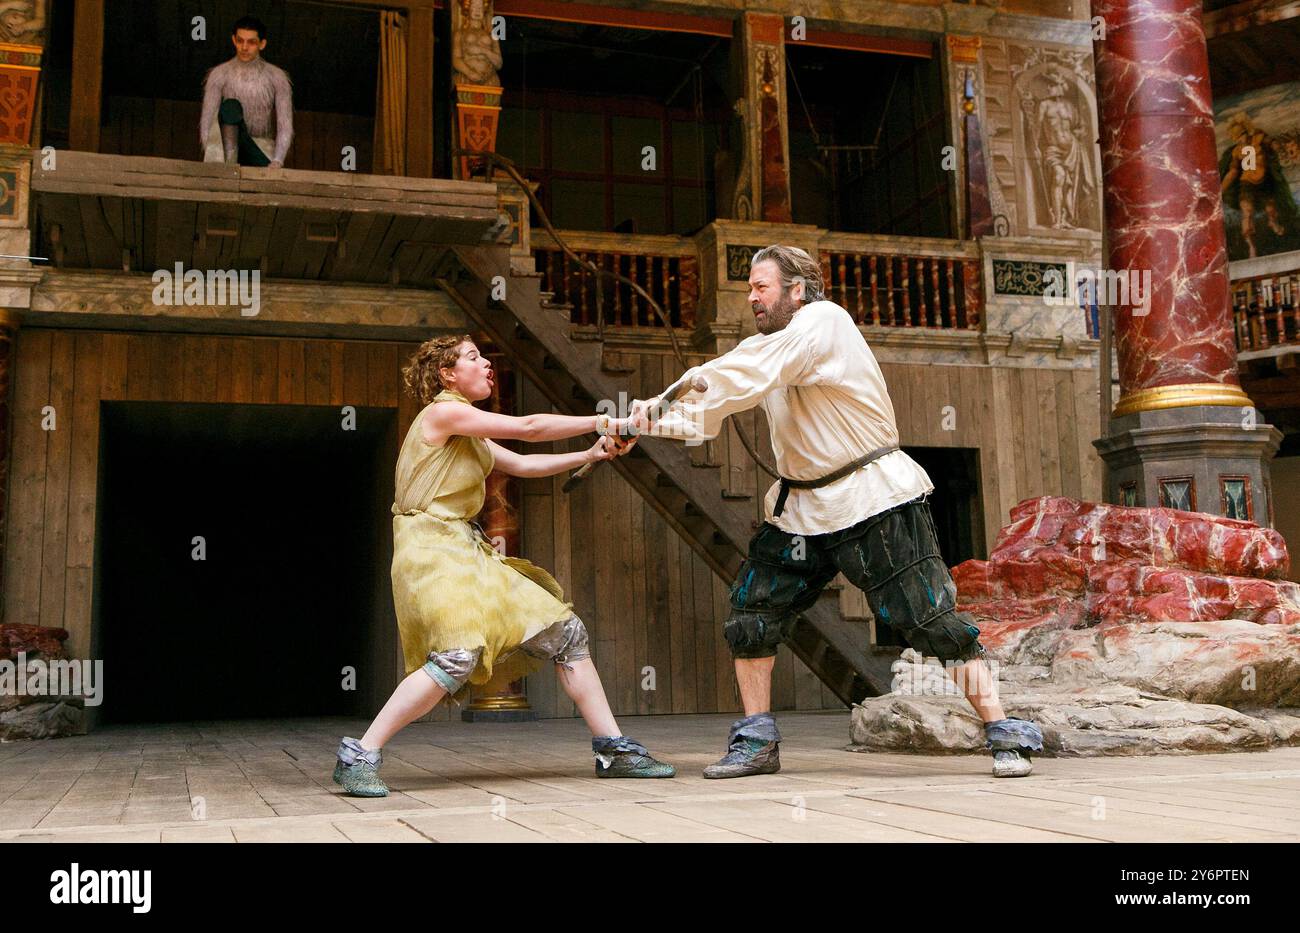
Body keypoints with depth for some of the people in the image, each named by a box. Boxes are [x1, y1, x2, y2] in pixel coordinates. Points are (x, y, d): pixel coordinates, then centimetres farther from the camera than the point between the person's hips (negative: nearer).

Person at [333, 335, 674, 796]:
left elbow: (522, 464, 20)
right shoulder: (442, 412, -8)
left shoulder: (468, 433, 21)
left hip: (467, 548, 10)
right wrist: (599, 423, -3)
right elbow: (527, 428, -11)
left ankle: (613, 749, 8)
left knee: (564, 631, 4)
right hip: (431, 548, -10)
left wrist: (590, 454, 9)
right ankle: (359, 757, -16)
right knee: (459, 656, -28)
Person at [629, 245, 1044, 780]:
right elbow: (710, 408, 4)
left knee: (928, 617, -8)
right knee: (751, 611, 3)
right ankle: (757, 742, 15)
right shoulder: (771, 347, 12)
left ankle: (1004, 734, 4)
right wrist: (653, 420, -13)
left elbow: (743, 379, -23)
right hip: (802, 507, 8)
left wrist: (665, 403, -18)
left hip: (872, 500, -8)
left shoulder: (823, 322, -14)